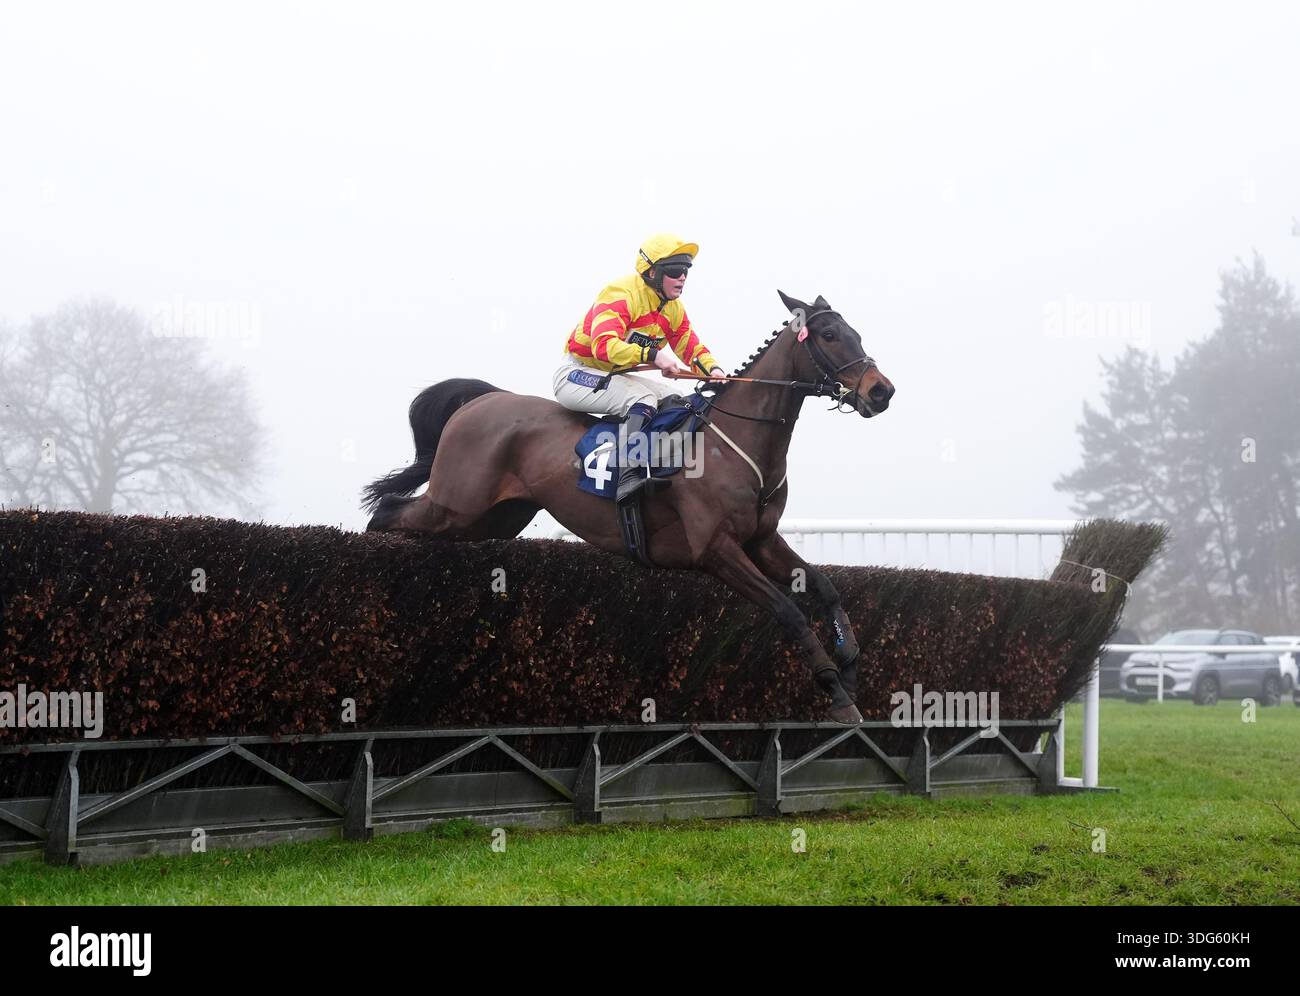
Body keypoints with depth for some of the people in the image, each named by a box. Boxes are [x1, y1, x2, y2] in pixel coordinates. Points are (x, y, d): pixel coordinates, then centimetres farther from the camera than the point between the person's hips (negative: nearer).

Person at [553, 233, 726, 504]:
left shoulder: (673, 308, 6)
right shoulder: (621, 294, -23)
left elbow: (691, 347, 7)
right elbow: (603, 344, -36)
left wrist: (712, 368, -16)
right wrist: (653, 355, -47)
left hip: (612, 377, 9)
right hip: (576, 374, -9)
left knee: (674, 398, 2)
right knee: (643, 397, -30)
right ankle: (631, 474, -40)